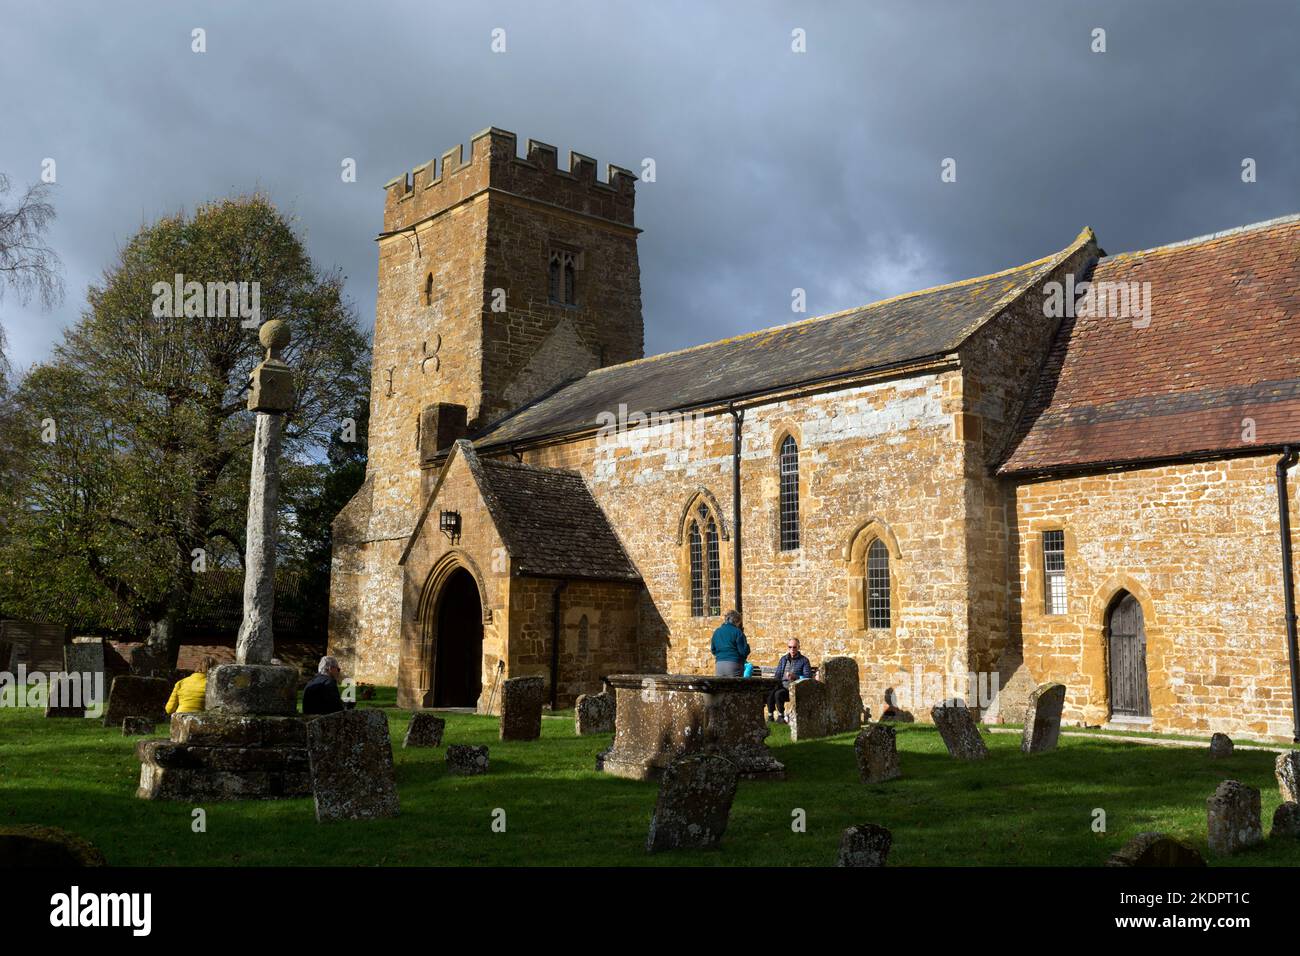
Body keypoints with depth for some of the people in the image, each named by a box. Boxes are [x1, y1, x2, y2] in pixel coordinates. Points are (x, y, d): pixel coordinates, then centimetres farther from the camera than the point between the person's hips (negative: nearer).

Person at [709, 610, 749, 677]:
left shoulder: (717, 632, 9)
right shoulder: (737, 632, -7)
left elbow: (713, 650, 16)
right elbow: (743, 651, -9)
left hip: (719, 665, 5)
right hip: (733, 664, -5)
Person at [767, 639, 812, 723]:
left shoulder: (804, 660, 7)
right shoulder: (783, 659, 22)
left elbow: (808, 677, -2)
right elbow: (778, 675, 21)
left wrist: (794, 676, -17)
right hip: (782, 685, 4)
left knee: (778, 694, -33)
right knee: (770, 693, -29)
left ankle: (781, 716, -17)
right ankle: (770, 715, -18)